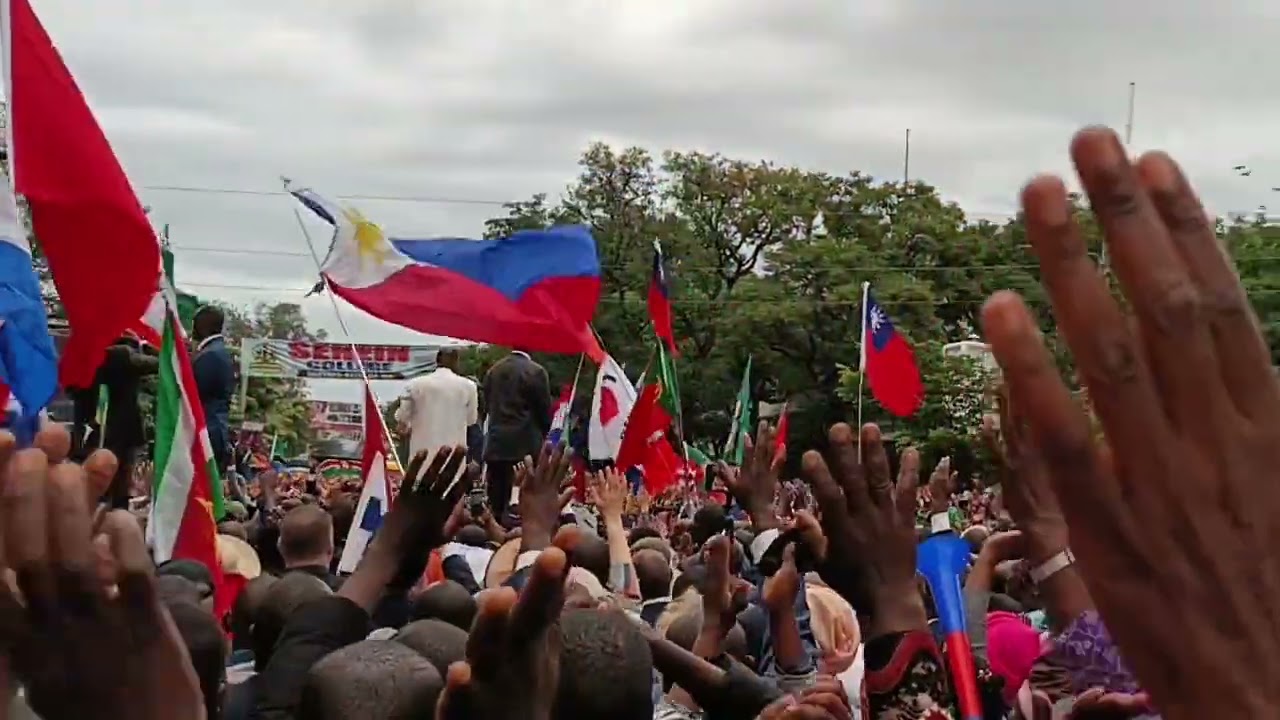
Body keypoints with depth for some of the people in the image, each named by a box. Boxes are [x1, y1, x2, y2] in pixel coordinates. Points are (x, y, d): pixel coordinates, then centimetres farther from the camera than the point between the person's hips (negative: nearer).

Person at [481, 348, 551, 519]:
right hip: (527, 443, -5)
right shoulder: (536, 371, -9)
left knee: (496, 499, 6)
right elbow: (544, 409, -4)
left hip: (497, 442, 5)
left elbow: (487, 405, 11)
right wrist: (542, 434, 12)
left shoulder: (492, 371, 7)